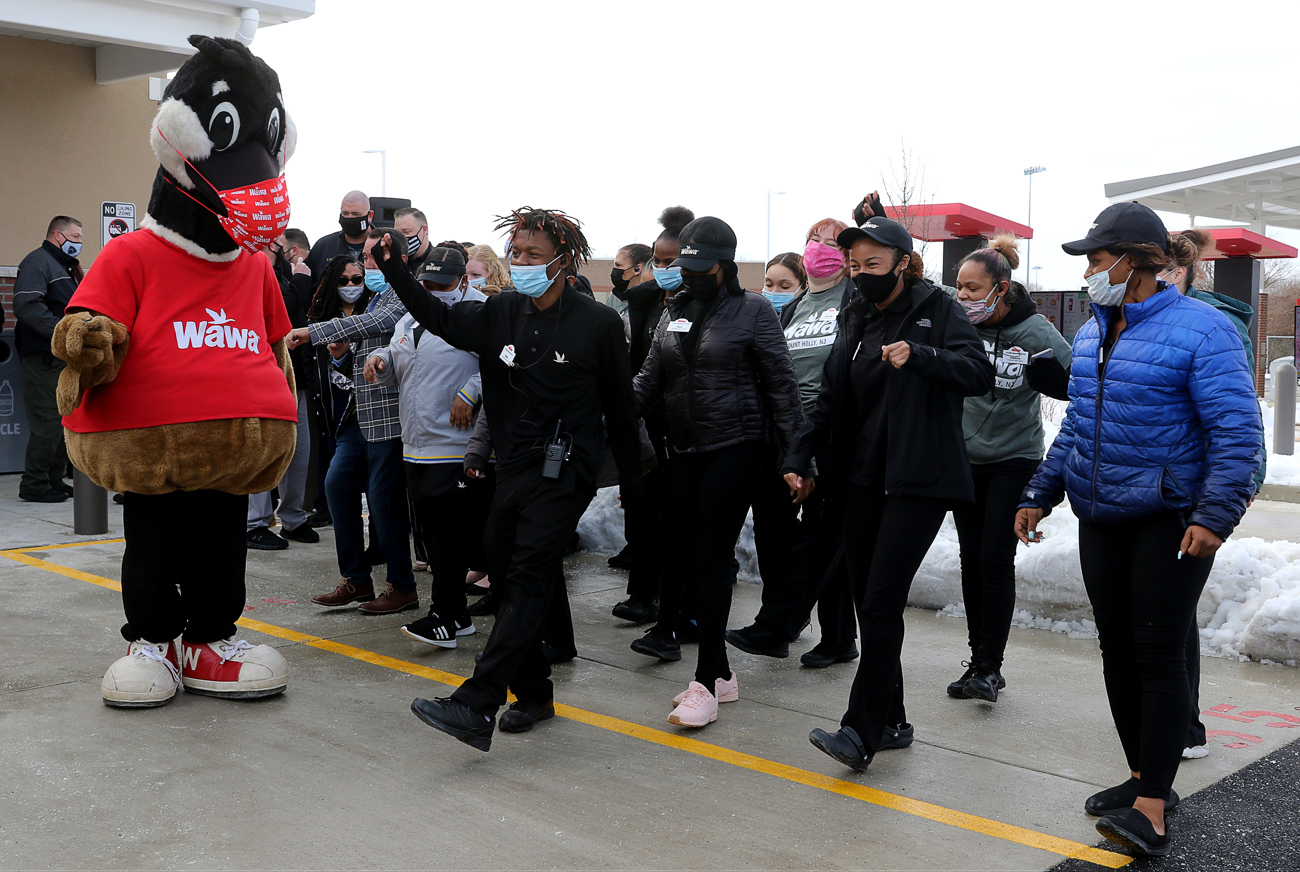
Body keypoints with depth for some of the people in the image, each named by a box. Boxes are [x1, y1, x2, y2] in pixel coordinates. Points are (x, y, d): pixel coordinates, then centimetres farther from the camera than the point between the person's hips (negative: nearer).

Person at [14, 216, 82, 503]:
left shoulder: (65, 267, 23)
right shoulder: (38, 261, -8)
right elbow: (26, 304, -22)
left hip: (64, 357, 10)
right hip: (44, 358, -10)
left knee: (65, 420, 12)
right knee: (48, 420, -10)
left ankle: (55, 480, 20)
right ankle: (34, 485, -4)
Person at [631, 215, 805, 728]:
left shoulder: (752, 311, -5)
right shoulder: (674, 312, 12)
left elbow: (780, 384, -7)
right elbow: (650, 378, 12)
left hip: (736, 449, -6)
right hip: (687, 452, 7)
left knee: (712, 561, -9)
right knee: (687, 556, 7)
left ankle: (705, 685, -4)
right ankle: (721, 674, 18)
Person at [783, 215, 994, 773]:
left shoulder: (937, 310, -2)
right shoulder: (855, 321, 16)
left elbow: (981, 374, -14)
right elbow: (830, 401, 17)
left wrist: (920, 355, -29)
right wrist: (800, 458, 6)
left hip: (918, 481, -6)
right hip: (862, 480, 7)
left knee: (881, 603, -12)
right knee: (867, 602, 7)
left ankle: (861, 733, -9)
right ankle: (891, 722, 19)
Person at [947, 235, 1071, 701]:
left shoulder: (1034, 331, -12)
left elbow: (1074, 385, -9)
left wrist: (1044, 369, -29)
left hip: (1014, 460, -4)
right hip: (965, 457, 4)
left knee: (996, 558, -7)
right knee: (972, 560, 8)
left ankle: (990, 666, 0)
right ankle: (979, 662, 17)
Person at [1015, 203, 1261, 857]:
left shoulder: (1199, 329, -12)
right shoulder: (1091, 335, 11)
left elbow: (1237, 429, -16)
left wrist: (1214, 515, -25)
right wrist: (1039, 496, 15)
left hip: (1170, 522, -7)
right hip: (1100, 520, 7)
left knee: (1159, 655, -6)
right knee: (1117, 651, 11)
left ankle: (1150, 811, -2)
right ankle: (1144, 777, 25)